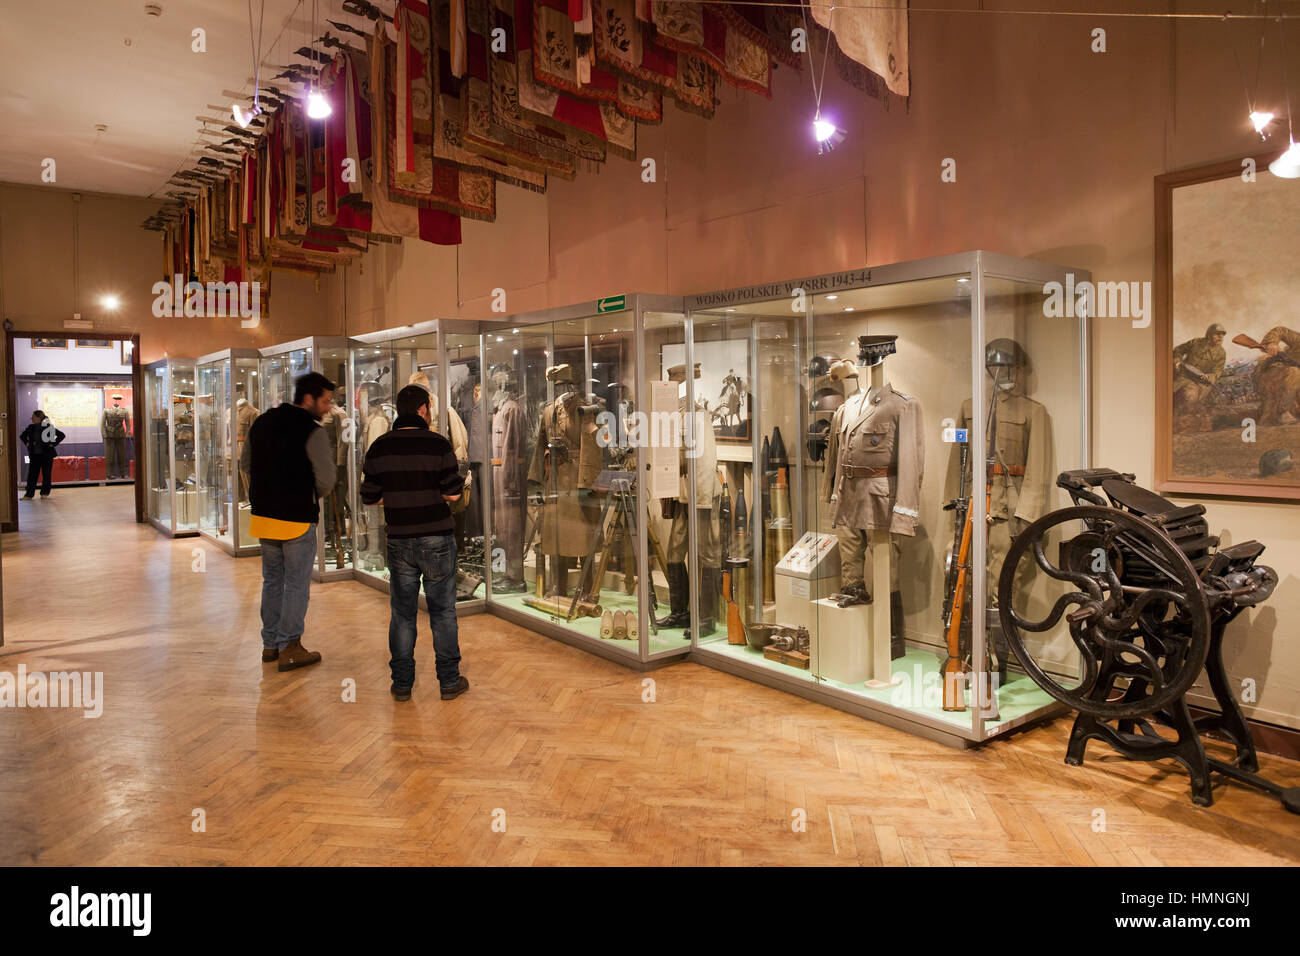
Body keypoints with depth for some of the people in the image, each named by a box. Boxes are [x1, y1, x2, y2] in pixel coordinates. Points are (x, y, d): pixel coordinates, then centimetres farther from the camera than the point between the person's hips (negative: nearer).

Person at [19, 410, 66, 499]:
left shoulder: (48, 427, -7)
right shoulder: (31, 427, 6)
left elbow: (62, 435, -6)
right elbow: (22, 435, 25)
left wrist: (53, 444, -9)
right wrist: (26, 443, 10)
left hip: (47, 455, -4)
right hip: (34, 455, 4)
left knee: (46, 474, 4)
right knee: (31, 475, 1)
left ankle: (45, 493, 16)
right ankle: (29, 494, 3)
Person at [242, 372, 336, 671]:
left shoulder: (261, 422, 8)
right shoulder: (313, 433, -15)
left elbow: (246, 464, 16)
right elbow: (326, 481, -17)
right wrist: (308, 497, 3)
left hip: (263, 515, 7)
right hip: (297, 519, -7)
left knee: (272, 580, 18)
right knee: (297, 584, 4)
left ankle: (270, 643, 26)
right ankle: (289, 648, 8)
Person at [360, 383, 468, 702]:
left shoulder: (379, 448, 1)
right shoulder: (438, 444, -8)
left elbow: (370, 497, 3)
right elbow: (452, 493, -10)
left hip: (399, 541, 3)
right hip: (436, 538, -2)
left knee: (402, 613, 12)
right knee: (443, 610, 8)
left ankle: (402, 683, 18)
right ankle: (449, 681, 14)